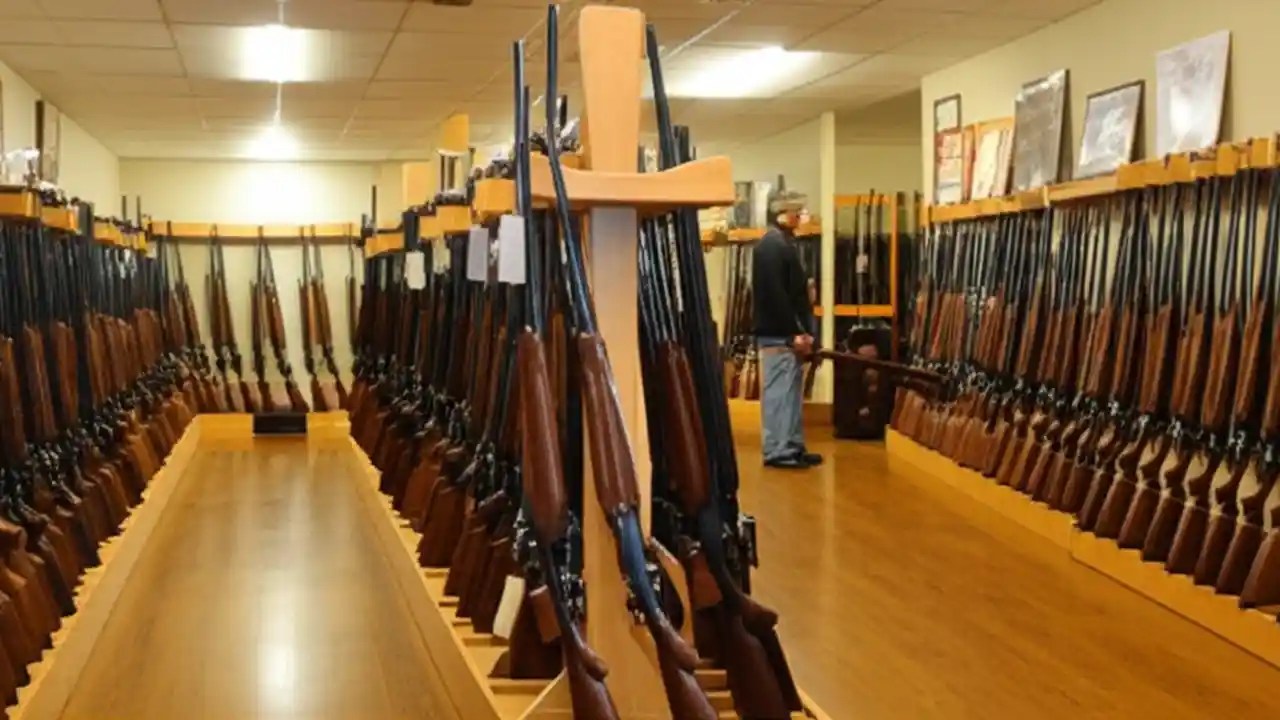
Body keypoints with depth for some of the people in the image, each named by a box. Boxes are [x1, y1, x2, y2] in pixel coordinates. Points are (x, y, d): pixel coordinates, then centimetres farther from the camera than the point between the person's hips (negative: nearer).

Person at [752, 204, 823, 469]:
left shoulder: (781, 243, 18)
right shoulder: (772, 245, -14)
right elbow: (774, 294, -21)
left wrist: (801, 331, 13)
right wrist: (795, 332, -19)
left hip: (785, 332, 10)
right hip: (779, 334, -10)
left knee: (788, 391, 13)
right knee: (780, 391, -6)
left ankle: (791, 447, 18)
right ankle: (779, 450, -2)